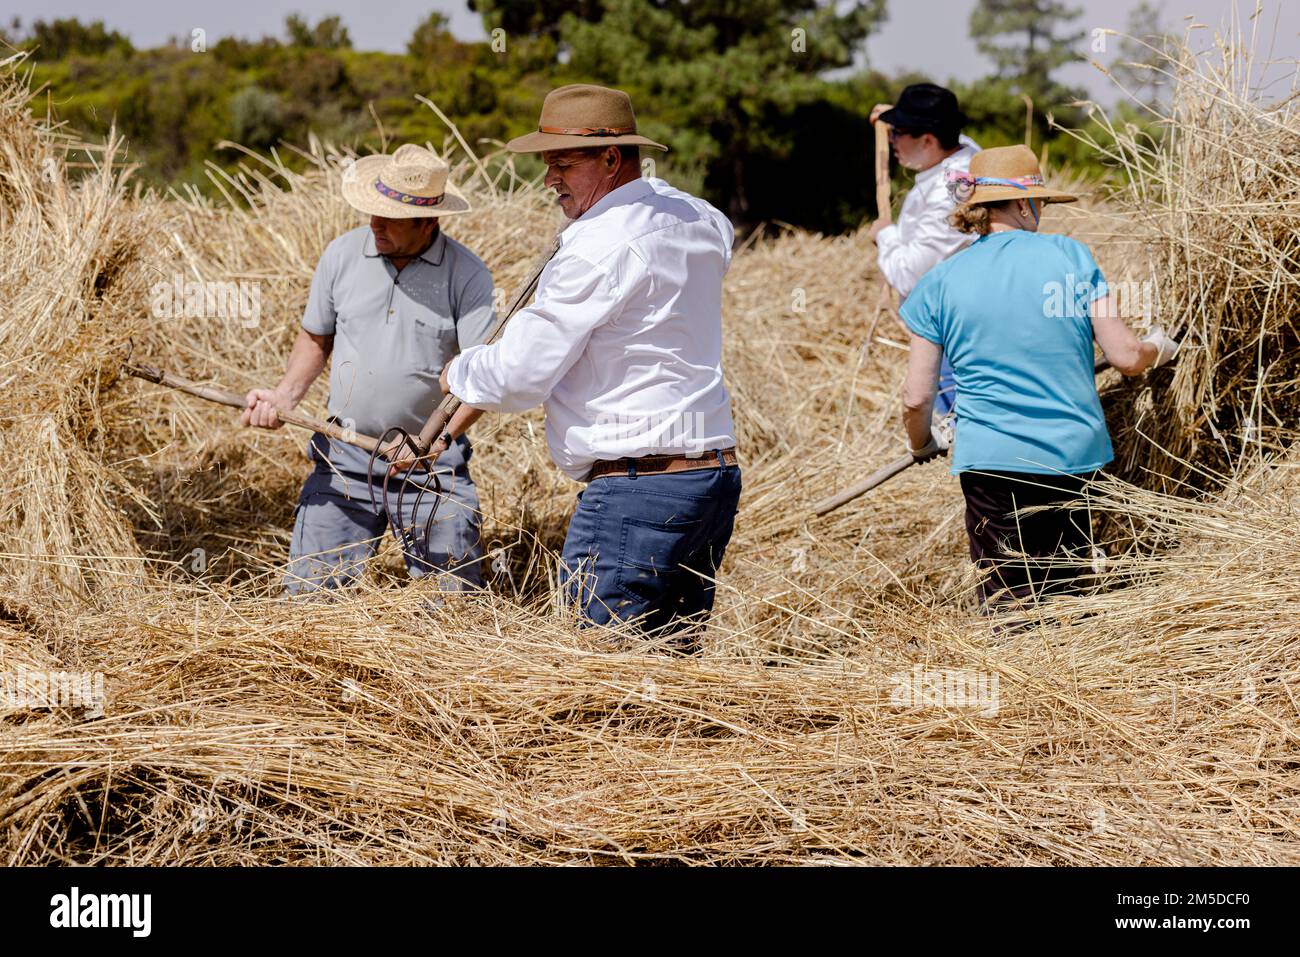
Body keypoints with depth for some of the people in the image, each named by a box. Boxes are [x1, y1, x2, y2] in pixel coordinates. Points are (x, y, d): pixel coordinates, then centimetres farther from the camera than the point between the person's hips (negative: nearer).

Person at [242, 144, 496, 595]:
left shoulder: (467, 274, -9)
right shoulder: (343, 254, 2)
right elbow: (316, 337, 15)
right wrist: (285, 395, -2)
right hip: (344, 456, 3)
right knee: (306, 593, 2)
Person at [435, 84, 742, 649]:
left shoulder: (600, 246, -15)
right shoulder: (700, 222, 11)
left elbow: (520, 377, -13)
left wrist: (460, 373, 9)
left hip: (637, 489, -9)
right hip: (716, 471, 9)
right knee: (676, 661, 12)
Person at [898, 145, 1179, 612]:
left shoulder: (941, 283, 0)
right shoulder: (1070, 256, 0)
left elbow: (917, 398, 1)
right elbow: (1126, 356, 0)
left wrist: (922, 446, 22)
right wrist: (1159, 348, 23)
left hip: (993, 460, -1)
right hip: (1076, 455, 1)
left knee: (1009, 609, 6)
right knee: (1067, 603, 15)